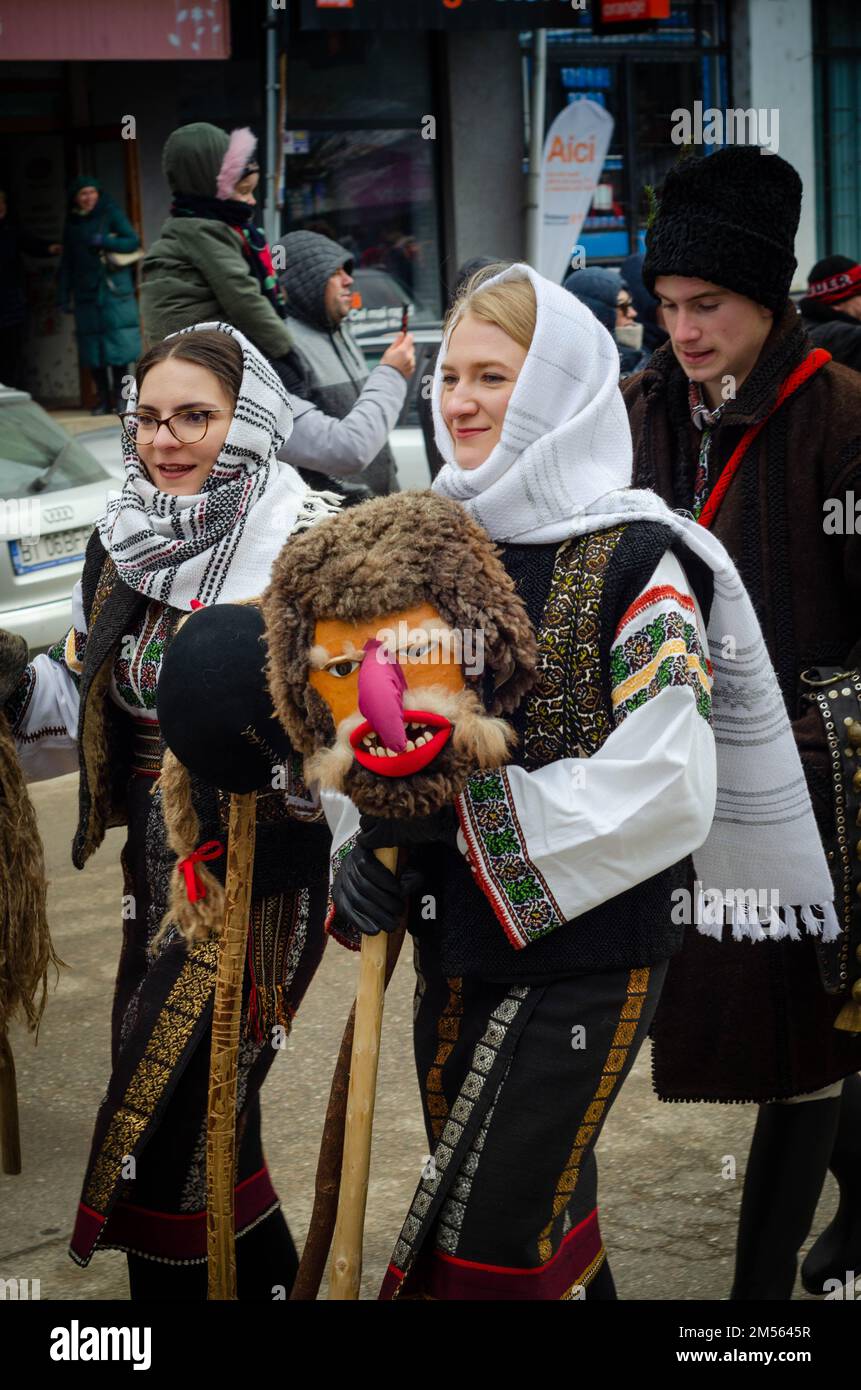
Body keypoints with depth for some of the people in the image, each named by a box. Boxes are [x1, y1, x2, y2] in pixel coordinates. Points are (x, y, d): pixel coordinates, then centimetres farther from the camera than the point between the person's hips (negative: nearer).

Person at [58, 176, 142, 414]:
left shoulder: (111, 214, 3)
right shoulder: (72, 224, 13)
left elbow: (133, 241, -3)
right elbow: (67, 263, 15)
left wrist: (102, 241, -13)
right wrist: (64, 296, 10)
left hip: (114, 289, -3)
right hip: (86, 294, 3)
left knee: (118, 342, -8)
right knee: (92, 347, 1)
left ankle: (120, 395, -1)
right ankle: (104, 398, 8)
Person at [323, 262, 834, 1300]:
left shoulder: (633, 561, -13)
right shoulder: (432, 543, 6)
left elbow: (667, 786, -21)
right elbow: (362, 714, 13)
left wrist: (466, 810, -19)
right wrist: (360, 842, -6)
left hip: (587, 951, -6)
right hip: (454, 950, 6)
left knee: (485, 1251, -6)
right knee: (542, 1215, 18)